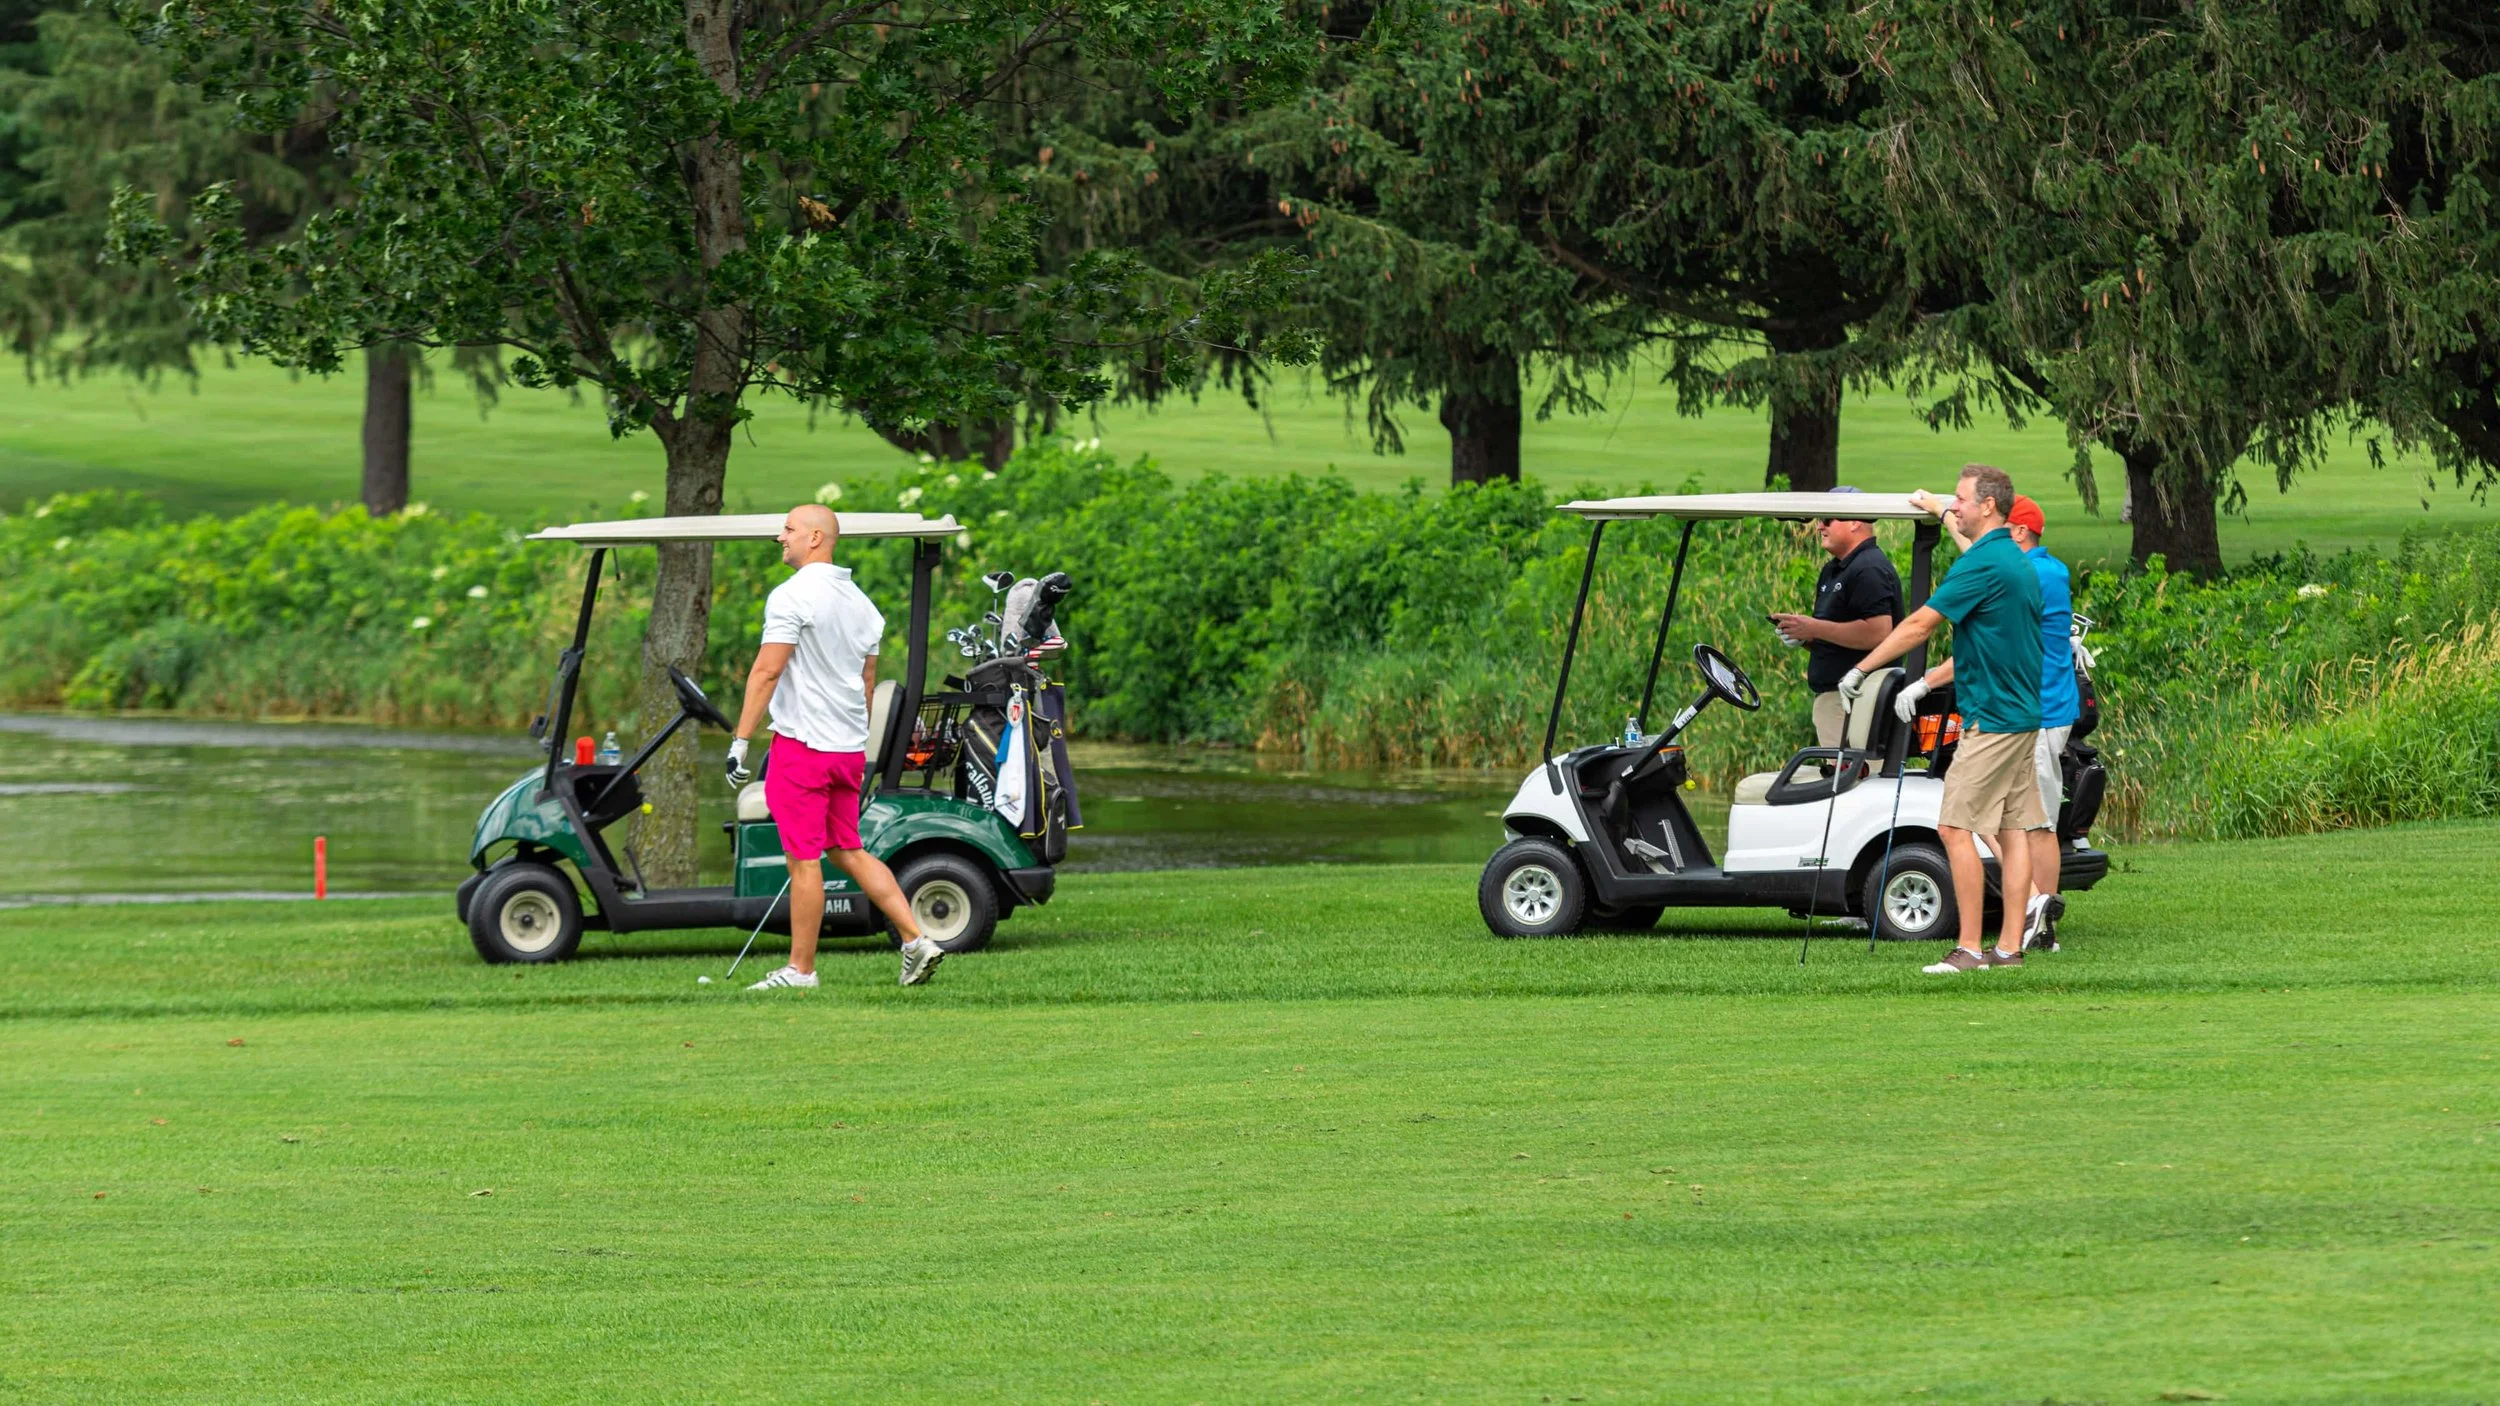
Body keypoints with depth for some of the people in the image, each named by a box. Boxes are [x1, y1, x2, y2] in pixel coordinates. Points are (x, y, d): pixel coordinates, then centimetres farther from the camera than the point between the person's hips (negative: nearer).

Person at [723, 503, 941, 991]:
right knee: (849, 852, 15)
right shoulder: (861, 602, 14)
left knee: (804, 859, -4)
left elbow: (767, 671, -17)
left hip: (802, 746, -8)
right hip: (849, 749, 8)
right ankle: (917, 941, 7)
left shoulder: (793, 595, -12)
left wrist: (741, 740, -15)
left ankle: (800, 970, 0)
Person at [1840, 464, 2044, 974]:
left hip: (1992, 719, -10)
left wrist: (1859, 671, -7)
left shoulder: (1982, 564, -16)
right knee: (2012, 830, 7)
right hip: (2022, 714, 10)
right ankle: (2010, 947, 7)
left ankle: (1969, 947, -11)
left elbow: (1920, 625, -15)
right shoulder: (2017, 561, 15)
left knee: (1956, 827, -9)